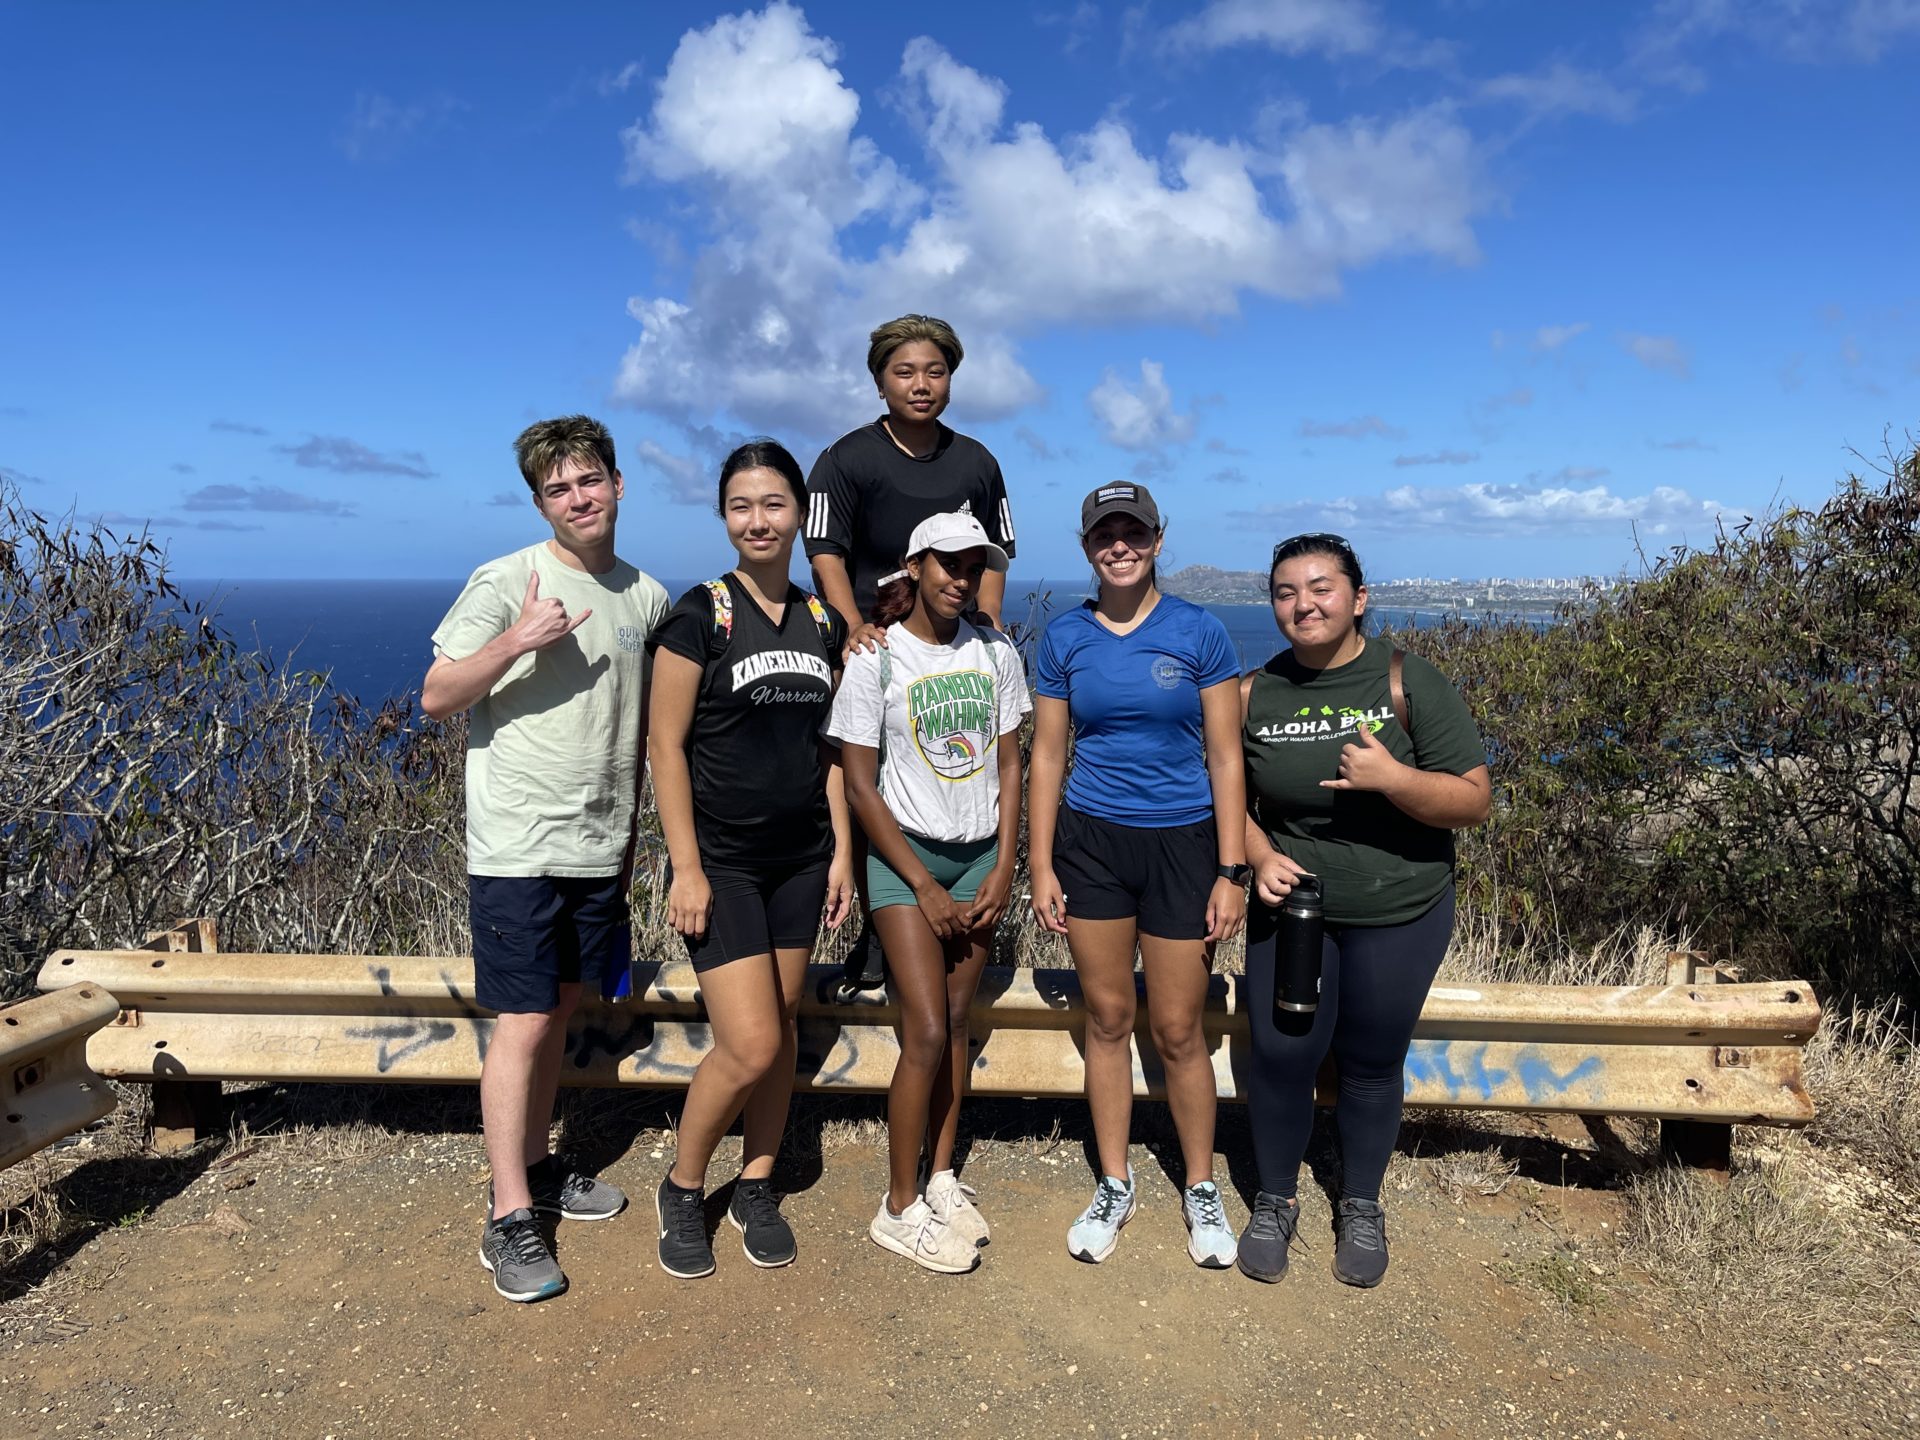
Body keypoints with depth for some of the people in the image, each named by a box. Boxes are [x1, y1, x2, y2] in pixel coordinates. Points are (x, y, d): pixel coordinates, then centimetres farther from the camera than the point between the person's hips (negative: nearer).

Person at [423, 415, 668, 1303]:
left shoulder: (647, 598, 9)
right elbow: (436, 698, -9)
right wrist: (518, 641, -25)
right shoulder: (507, 582, -7)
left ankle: (535, 1169, 32)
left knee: (558, 1009, 16)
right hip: (517, 847, -5)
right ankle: (509, 1221, 7)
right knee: (523, 1024, -3)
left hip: (600, 849, 5)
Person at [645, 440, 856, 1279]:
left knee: (782, 1029, 11)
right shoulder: (700, 615, -8)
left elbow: (830, 746, 11)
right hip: (721, 860, -5)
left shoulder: (823, 621, 7)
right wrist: (686, 867, -14)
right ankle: (682, 1190, 17)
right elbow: (665, 746, -9)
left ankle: (756, 1188, 30)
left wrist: (842, 850, 6)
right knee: (750, 1045, -9)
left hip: (802, 858, 5)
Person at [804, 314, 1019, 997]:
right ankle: (872, 946, 11)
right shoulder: (847, 459, 0)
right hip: (877, 652, -3)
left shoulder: (977, 463, 13)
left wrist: (991, 626, 4)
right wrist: (855, 627, -21)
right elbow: (827, 553, -6)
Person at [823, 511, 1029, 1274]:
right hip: (904, 854, -4)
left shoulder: (995, 652, 3)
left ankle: (941, 1178, 23)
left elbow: (1009, 763, 7)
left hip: (979, 854, 4)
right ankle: (899, 1207, 7)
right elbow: (860, 788, -8)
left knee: (957, 1020, 7)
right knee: (926, 1032, -8)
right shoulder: (874, 662, -8)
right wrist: (925, 888, -10)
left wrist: (1003, 868, -1)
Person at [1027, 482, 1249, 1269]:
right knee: (1107, 1017, 11)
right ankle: (1114, 1186, 28)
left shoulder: (1199, 633, -4)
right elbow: (1047, 757, 4)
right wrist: (1041, 866, 0)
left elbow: (1225, 758, -3)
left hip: (1181, 843, -2)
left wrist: (1232, 872, -7)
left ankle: (1201, 1190, 26)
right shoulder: (1064, 638, 2)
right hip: (1090, 842, 2)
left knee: (1177, 1030, 5)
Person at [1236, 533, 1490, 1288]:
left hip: (1397, 914, -1)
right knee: (1281, 1054, 2)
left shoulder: (1408, 682, -10)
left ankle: (1361, 1207, 35)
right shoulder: (1254, 693, -2)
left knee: (1372, 1062, 11)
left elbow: (1473, 801, -11)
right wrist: (1261, 857, -10)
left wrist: (1390, 777, -27)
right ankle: (1275, 1202, 27)